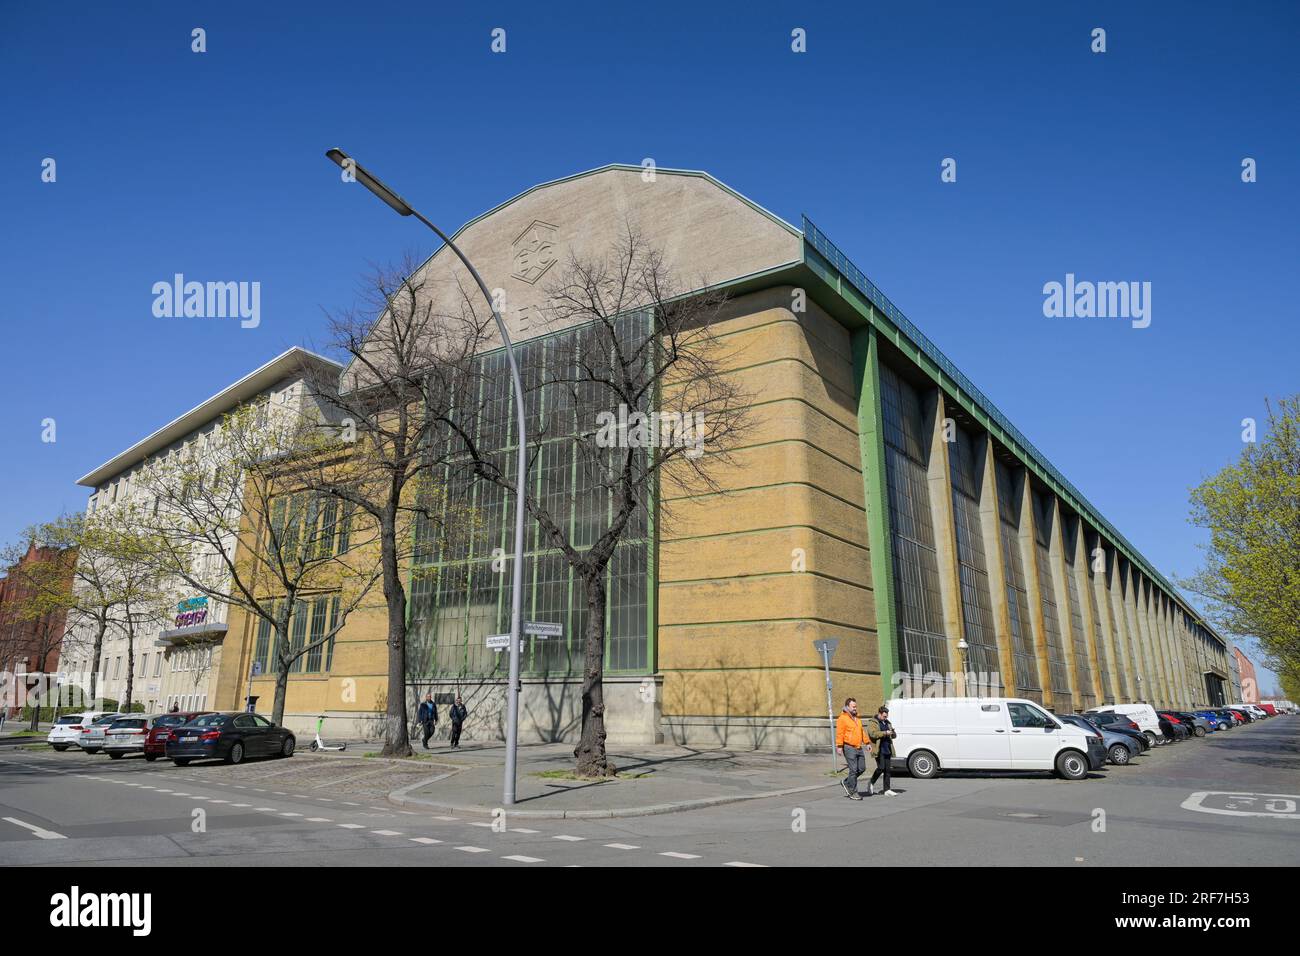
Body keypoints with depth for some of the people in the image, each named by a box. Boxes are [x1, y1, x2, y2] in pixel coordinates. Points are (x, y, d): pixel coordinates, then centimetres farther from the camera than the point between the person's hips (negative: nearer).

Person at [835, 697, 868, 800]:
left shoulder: (857, 718, 18)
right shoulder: (842, 718, -9)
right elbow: (839, 734, -15)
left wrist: (866, 743, 18)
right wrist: (839, 746, -21)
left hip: (859, 748, 8)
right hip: (849, 748, -8)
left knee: (862, 768, 8)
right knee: (853, 770, -6)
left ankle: (846, 782, 26)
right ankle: (853, 793, 4)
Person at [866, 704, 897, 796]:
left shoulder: (887, 723, 21)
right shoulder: (872, 723, -3)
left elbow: (894, 735, 23)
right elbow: (873, 734, -18)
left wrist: (893, 733, -1)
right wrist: (885, 733, -20)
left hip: (887, 749, 7)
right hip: (879, 750, -7)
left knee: (887, 770, 3)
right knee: (881, 768, -12)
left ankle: (887, 790, 6)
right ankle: (871, 783, 11)